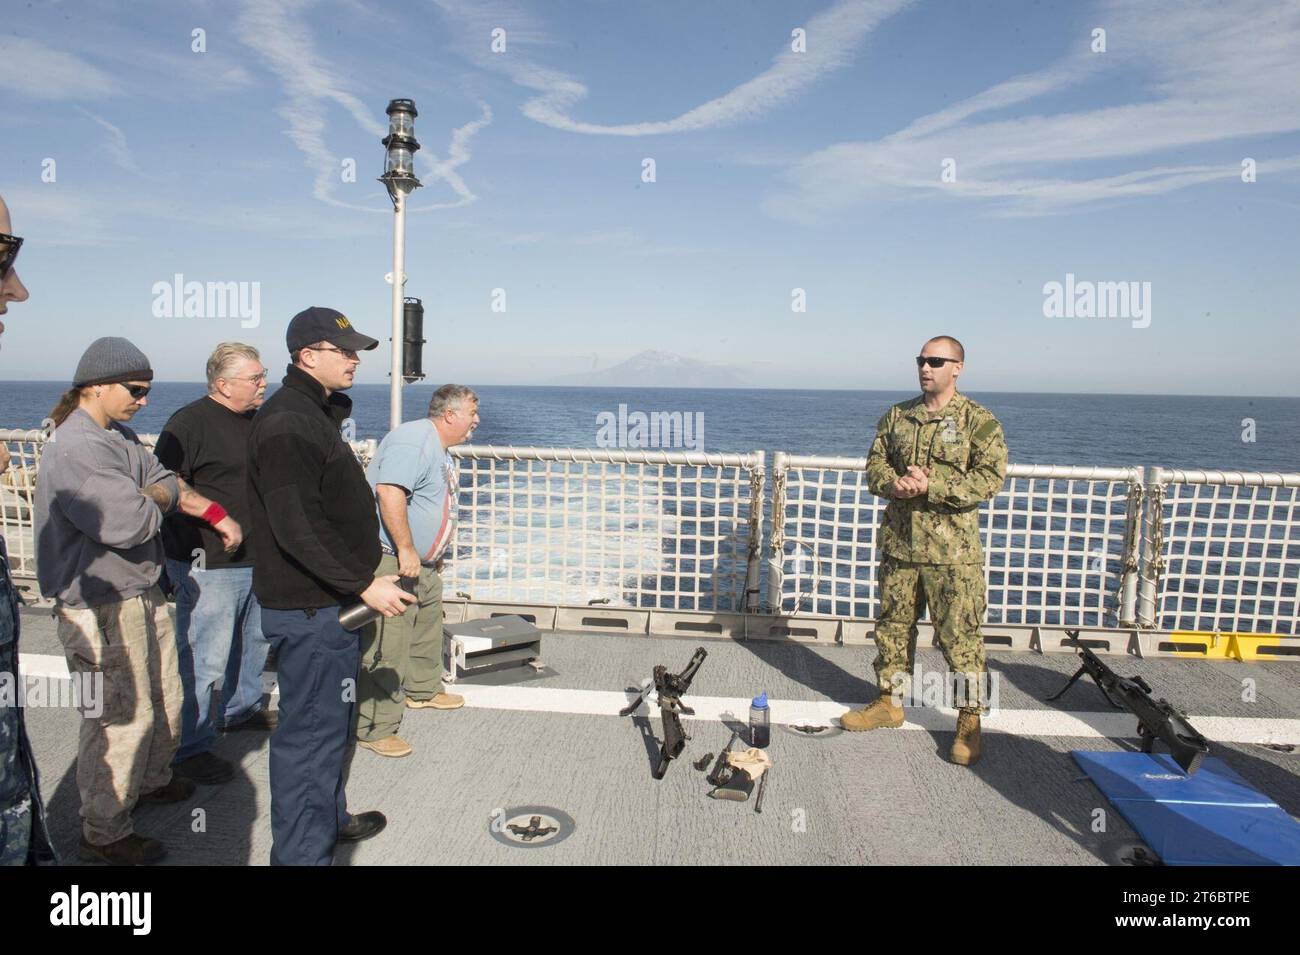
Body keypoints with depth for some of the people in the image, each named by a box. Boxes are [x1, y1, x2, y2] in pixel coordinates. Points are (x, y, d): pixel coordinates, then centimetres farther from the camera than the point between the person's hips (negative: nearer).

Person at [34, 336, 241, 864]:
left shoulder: (118, 435, 11)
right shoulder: (75, 448, -22)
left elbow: (166, 483, 16)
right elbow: (130, 522, -28)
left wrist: (219, 516, 5)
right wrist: (160, 495, -8)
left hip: (142, 593, 10)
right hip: (101, 608, -10)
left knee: (164, 698, 22)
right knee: (121, 718, -1)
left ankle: (153, 780, 44)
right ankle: (104, 834, 15)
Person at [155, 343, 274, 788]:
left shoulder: (257, 421, 12)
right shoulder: (190, 422, -14)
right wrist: (215, 515, -24)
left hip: (258, 557, 9)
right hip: (210, 564, -9)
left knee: (255, 639, 22)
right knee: (204, 658, -4)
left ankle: (242, 707, 43)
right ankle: (190, 748, 9)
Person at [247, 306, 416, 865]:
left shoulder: (316, 414, 15)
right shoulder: (287, 423, -18)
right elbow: (297, 527, -25)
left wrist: (359, 580, 20)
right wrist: (364, 583, -22)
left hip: (330, 600, 11)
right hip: (308, 609, -11)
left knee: (332, 719, 22)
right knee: (311, 730, -3)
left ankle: (330, 818, 39)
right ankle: (301, 852, 8)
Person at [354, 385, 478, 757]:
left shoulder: (441, 450, 17)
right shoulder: (414, 439, -19)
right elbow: (389, 492, -31)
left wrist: (433, 555, 28)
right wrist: (406, 549, -29)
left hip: (421, 563, 11)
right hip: (389, 560, -11)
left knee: (428, 626, 25)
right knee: (387, 647, -9)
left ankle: (422, 690, 45)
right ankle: (374, 730, -1)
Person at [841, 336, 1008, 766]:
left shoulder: (978, 420, -4)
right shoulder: (897, 416, 11)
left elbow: (990, 478, -11)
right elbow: (875, 465, 12)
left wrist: (931, 487, -21)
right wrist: (894, 485, -11)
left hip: (952, 551, -5)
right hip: (898, 543, 5)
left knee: (960, 634, -1)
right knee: (893, 624, 14)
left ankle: (969, 722, 11)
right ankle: (889, 702, 29)